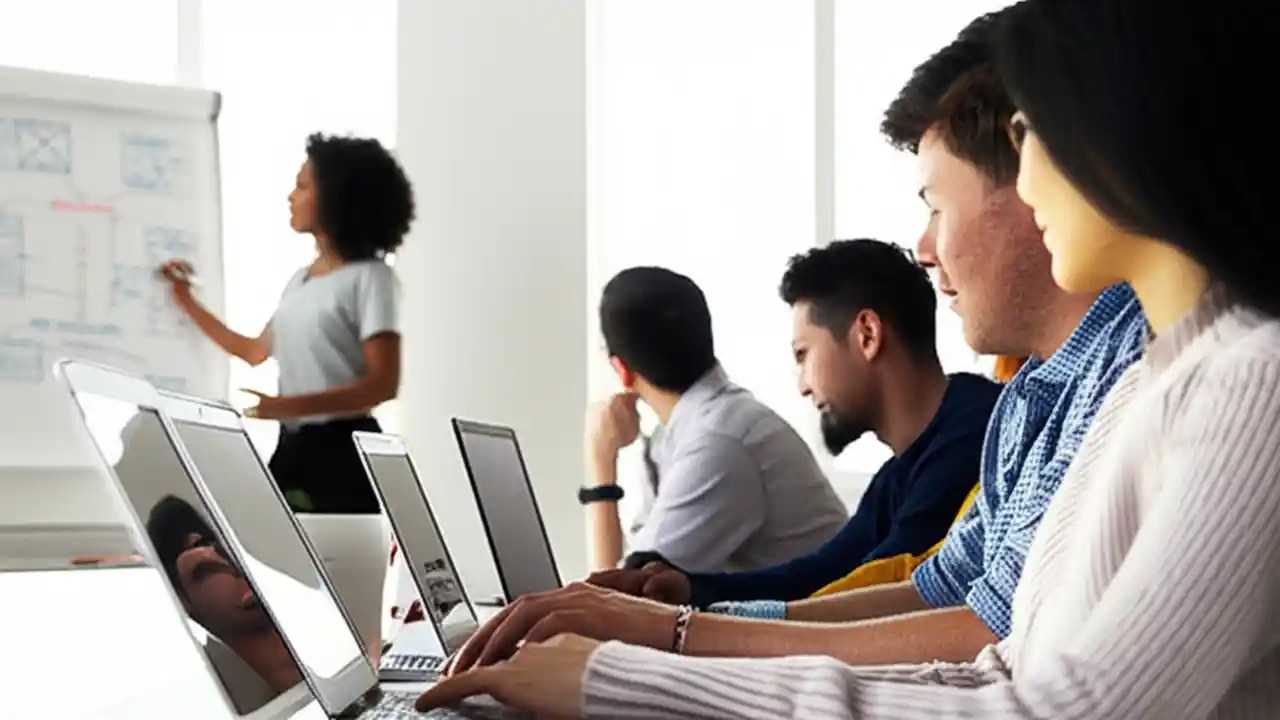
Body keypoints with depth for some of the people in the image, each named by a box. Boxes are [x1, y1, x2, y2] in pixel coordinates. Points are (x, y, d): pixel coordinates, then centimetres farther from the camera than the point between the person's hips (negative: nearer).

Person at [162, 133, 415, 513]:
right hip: (293, 445, 7)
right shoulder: (301, 279, 15)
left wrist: (288, 406, -24)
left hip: (343, 449, -7)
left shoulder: (369, 277, -8)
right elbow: (257, 352, 27)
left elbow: (383, 383, -16)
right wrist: (187, 302, 30)